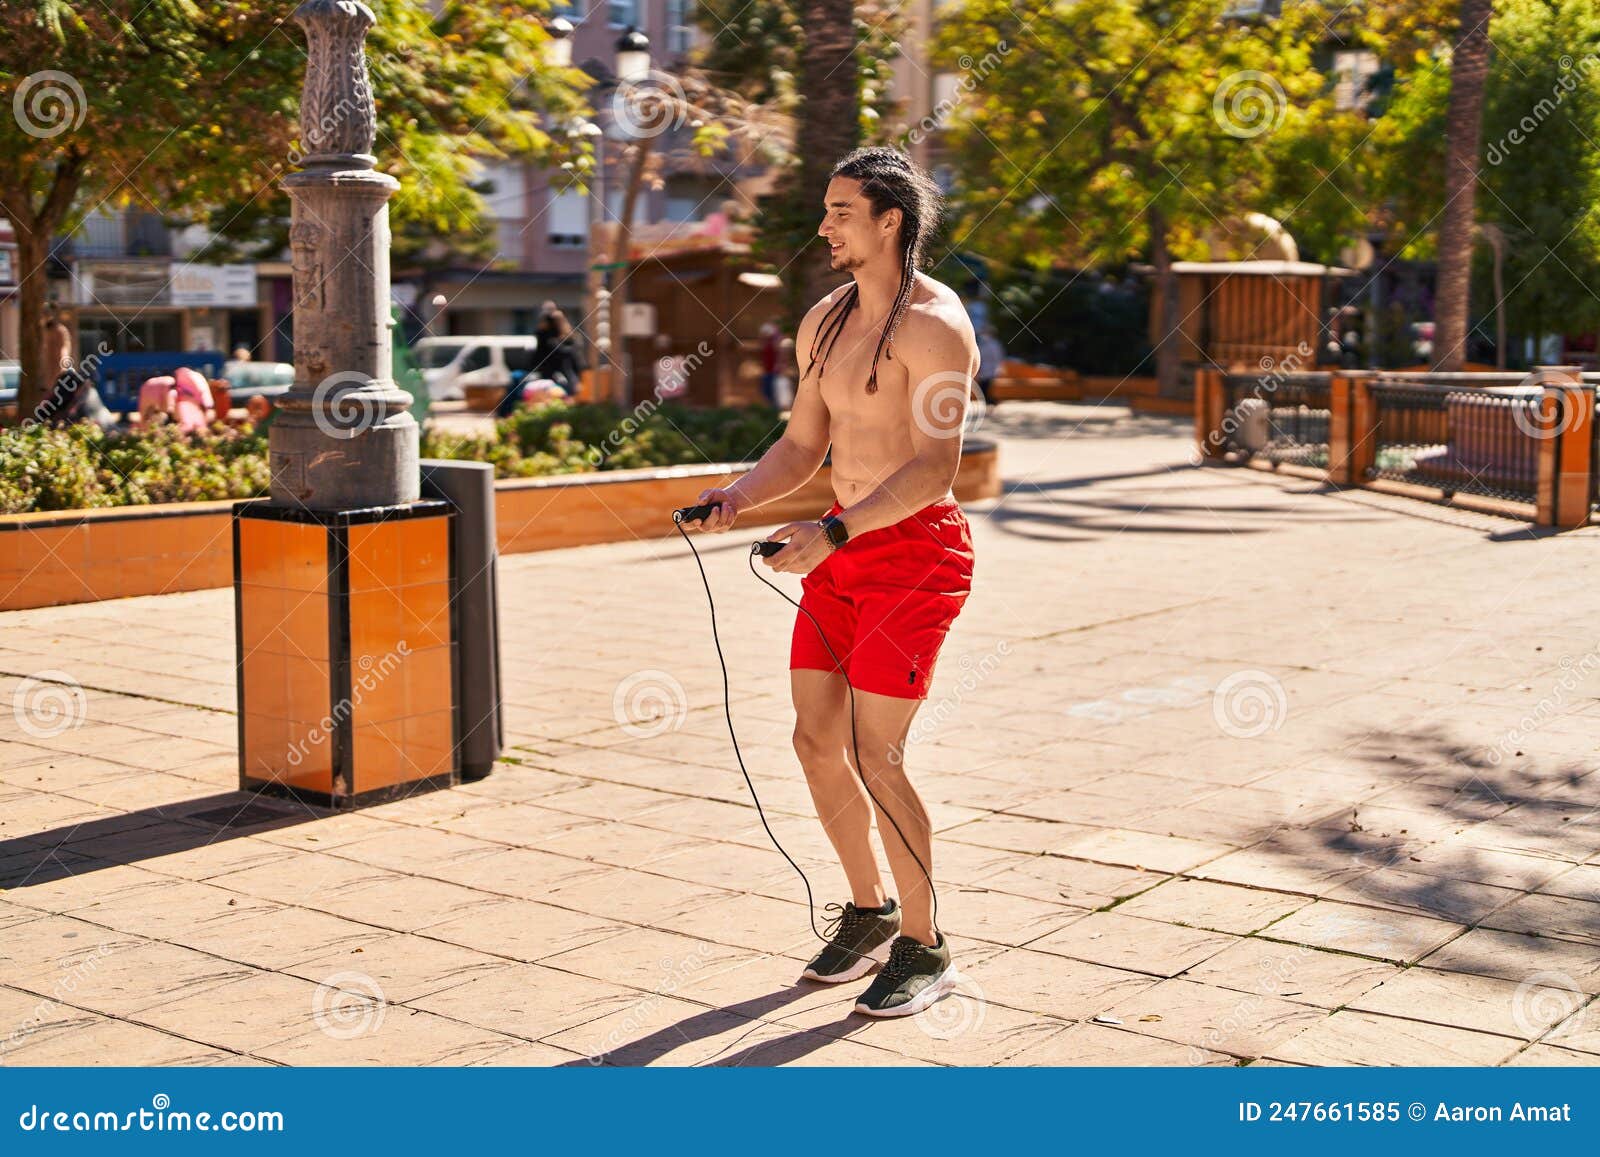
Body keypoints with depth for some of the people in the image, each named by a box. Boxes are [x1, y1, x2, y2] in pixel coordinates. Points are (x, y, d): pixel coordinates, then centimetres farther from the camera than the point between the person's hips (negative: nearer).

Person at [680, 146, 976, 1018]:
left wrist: (832, 532, -32)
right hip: (843, 545, 8)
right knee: (816, 740, 8)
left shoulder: (932, 324, -15)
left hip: (916, 550, -8)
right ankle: (868, 911, 28)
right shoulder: (825, 322, 11)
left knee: (875, 756, -10)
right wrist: (738, 498, -3)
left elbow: (936, 466, -23)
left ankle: (925, 951, 7)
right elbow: (802, 446, 16)